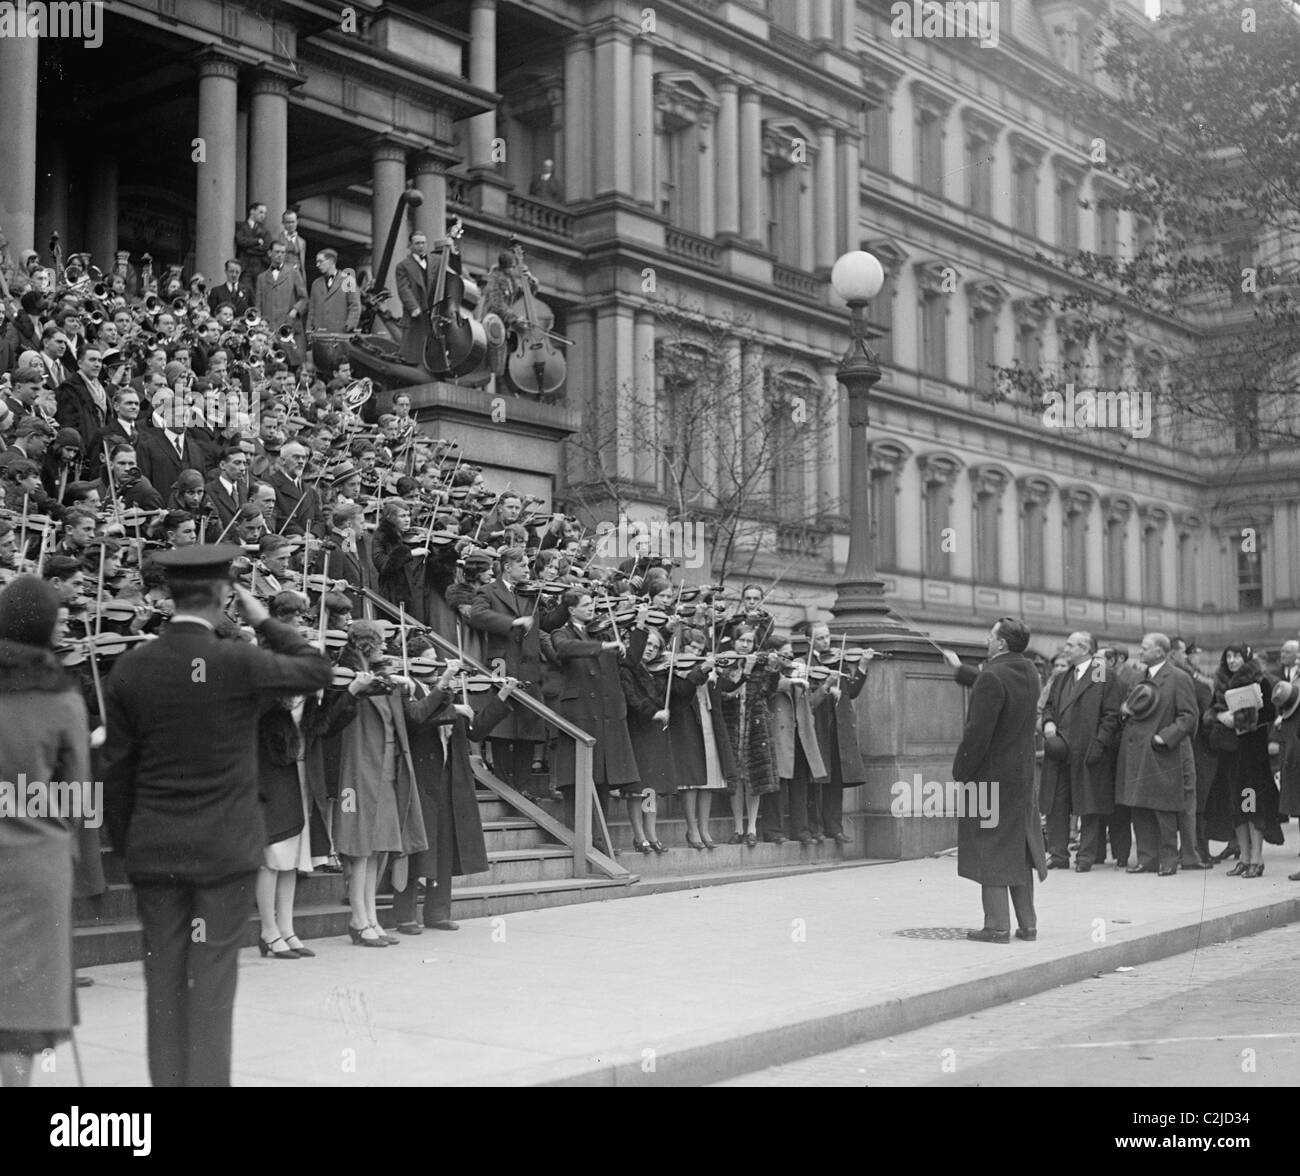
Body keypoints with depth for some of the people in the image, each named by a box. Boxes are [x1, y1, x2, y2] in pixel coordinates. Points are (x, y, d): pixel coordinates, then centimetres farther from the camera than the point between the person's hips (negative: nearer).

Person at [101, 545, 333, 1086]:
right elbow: (318, 669, 3)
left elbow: (116, 768, 3)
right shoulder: (240, 663, -12)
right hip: (225, 847, -3)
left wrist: (123, 842, 12)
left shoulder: (129, 669, -2)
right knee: (212, 976, 3)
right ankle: (207, 1076, 4)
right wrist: (265, 621, 10)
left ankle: (168, 1077, 16)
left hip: (154, 850, 3)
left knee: (164, 975, 11)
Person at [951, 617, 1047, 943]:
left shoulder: (992, 678, -21)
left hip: (990, 774, -8)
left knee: (990, 851, -1)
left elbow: (978, 733, -22)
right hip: (1022, 775, 8)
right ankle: (1027, 923, 20)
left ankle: (997, 926, 1)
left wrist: (960, 772, -13)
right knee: (1018, 849, 15)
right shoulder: (1028, 671, 5)